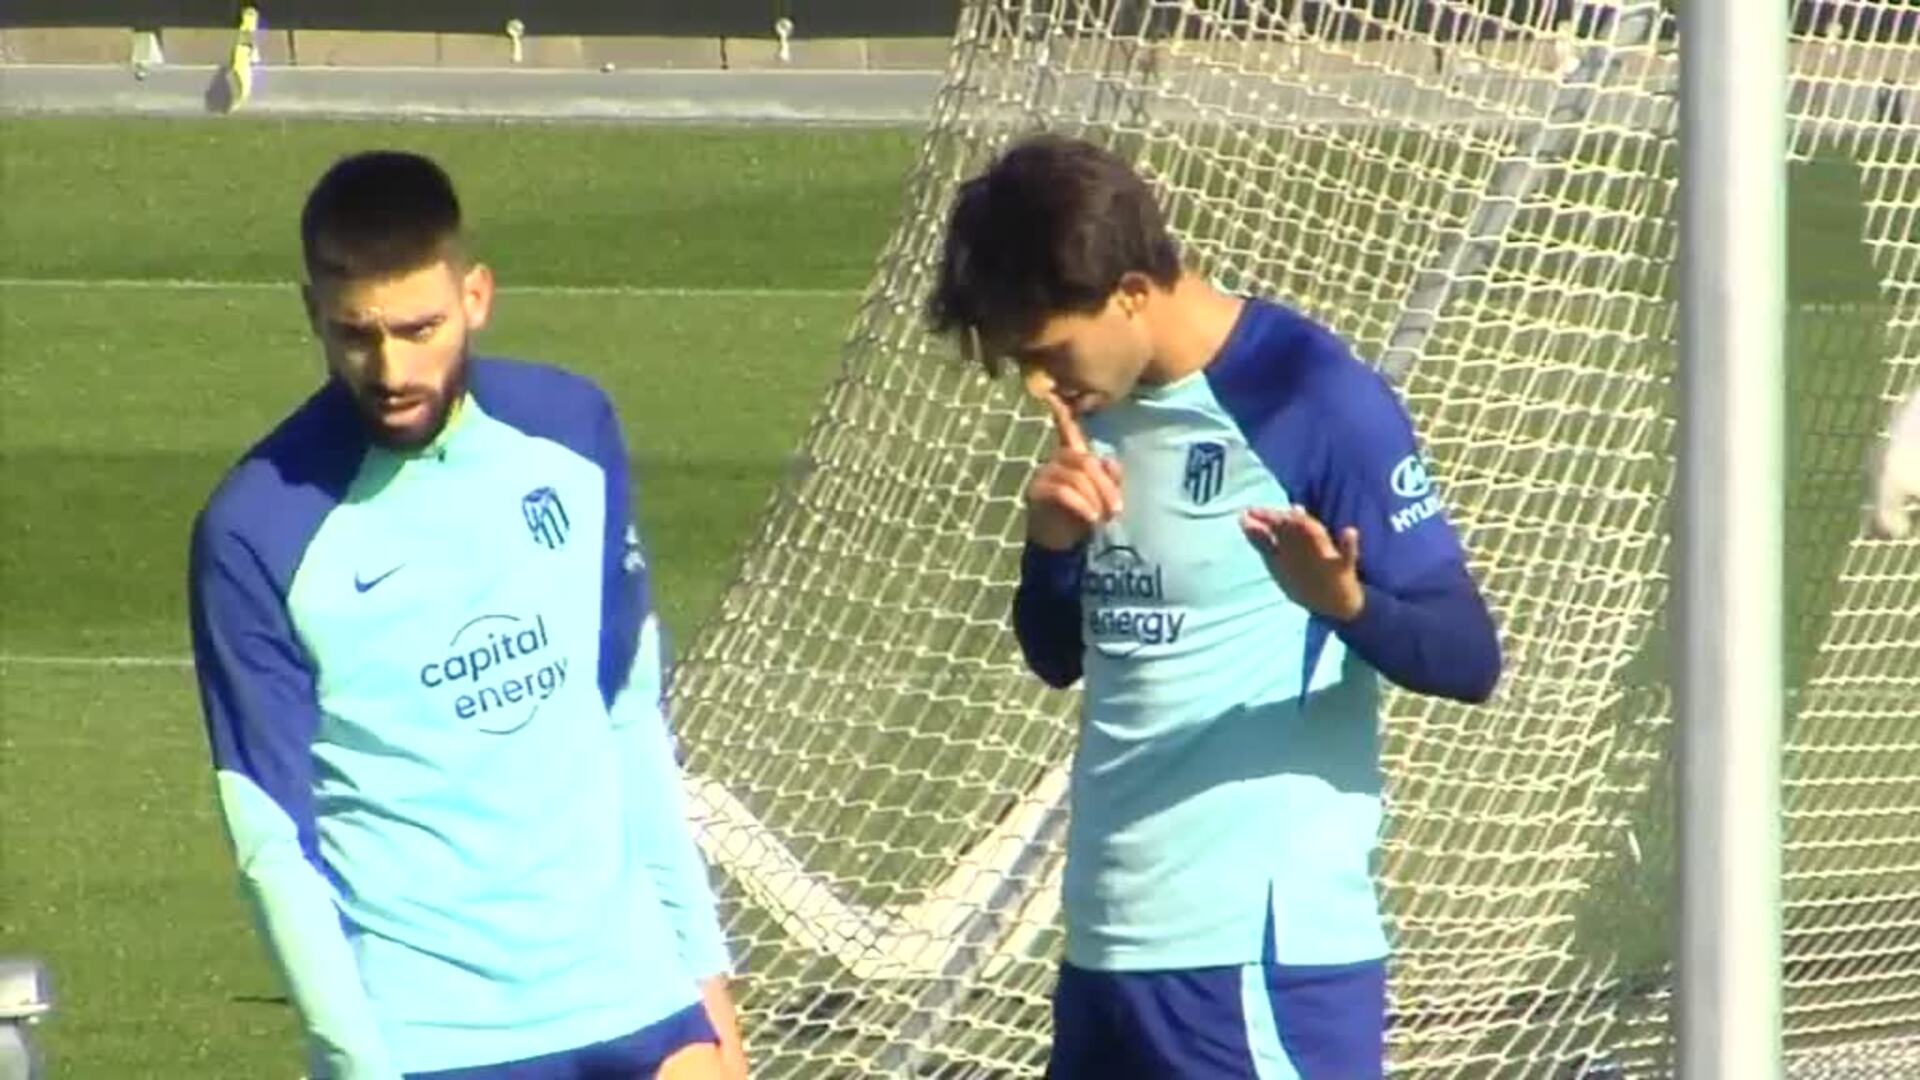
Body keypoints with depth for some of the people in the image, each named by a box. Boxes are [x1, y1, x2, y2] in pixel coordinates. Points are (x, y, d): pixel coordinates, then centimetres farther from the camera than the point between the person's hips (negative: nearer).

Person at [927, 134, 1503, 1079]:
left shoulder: (1309, 399, -12)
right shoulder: (1108, 410, 10)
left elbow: (1466, 656, -14)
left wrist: (1344, 601, -35)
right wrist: (1052, 541, -2)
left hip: (1259, 960, -9)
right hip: (1110, 947, 9)